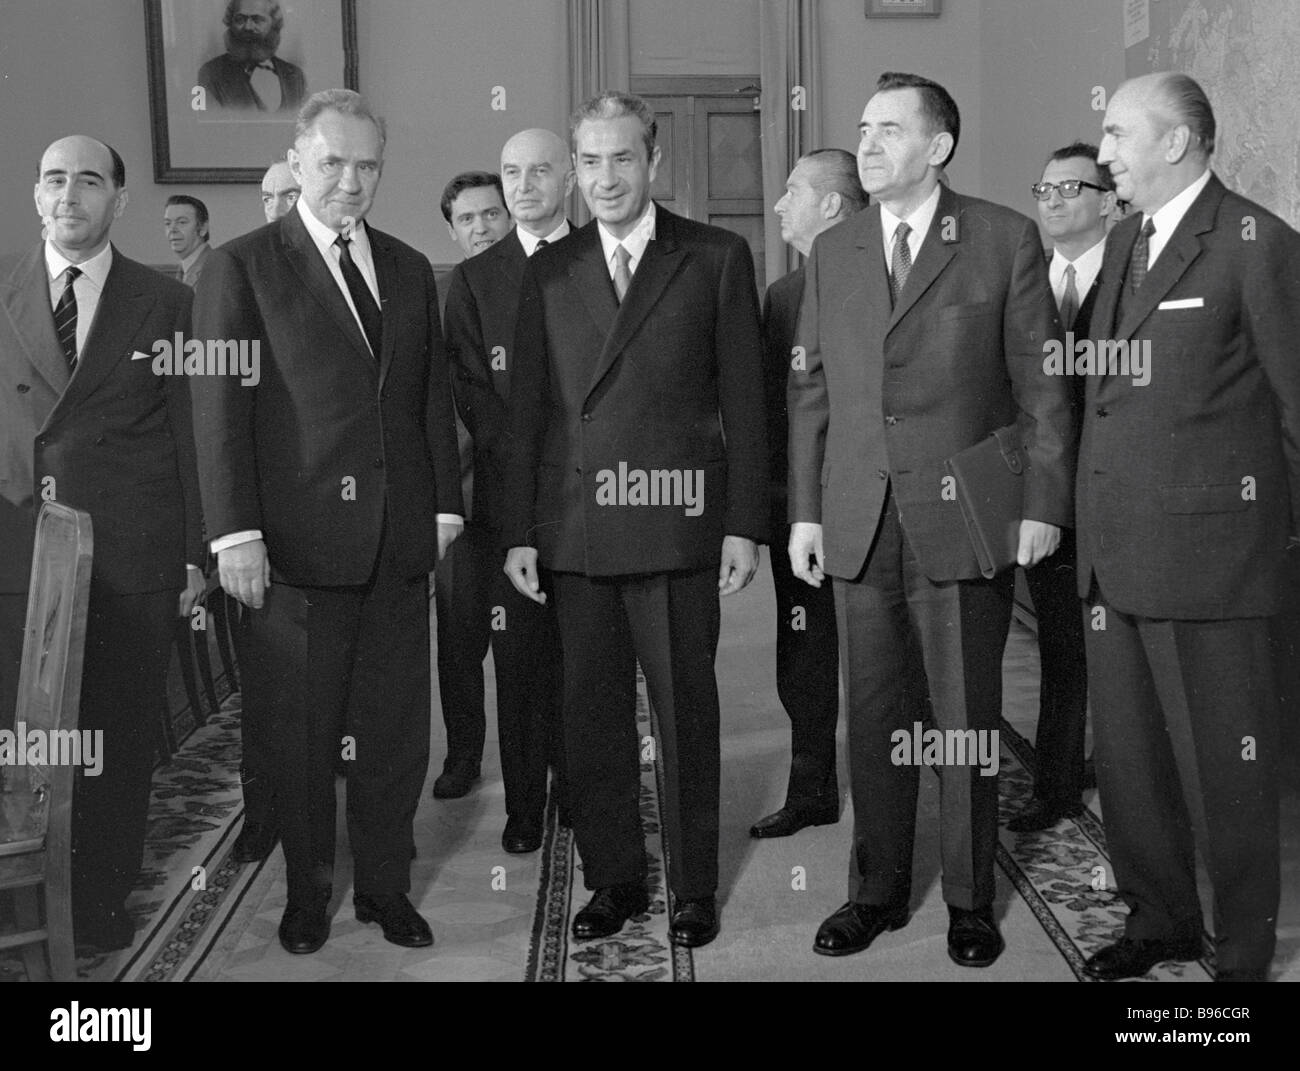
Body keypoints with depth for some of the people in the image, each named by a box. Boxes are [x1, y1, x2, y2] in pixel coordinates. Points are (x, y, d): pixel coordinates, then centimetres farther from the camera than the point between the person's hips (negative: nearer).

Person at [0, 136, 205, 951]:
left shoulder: (166, 304, 4)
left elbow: (189, 435, 3)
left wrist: (195, 553, 1)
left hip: (132, 559, -1)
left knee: (121, 739, 8)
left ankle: (104, 900, 23)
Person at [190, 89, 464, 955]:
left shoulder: (410, 269, 13)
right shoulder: (243, 267, -2)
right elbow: (219, 408, -6)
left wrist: (446, 504, 9)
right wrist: (236, 533, -12)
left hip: (402, 540, 4)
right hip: (300, 542, -4)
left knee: (397, 728, 10)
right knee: (303, 732, 8)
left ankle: (386, 886, 26)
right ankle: (308, 894, 26)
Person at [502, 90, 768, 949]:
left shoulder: (718, 258, 3)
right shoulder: (549, 272, 11)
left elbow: (744, 399, 1)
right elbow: (528, 409, 9)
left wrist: (745, 524, -4)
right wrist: (519, 531, 4)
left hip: (677, 524, -2)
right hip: (574, 530, 3)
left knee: (687, 713, 7)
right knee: (591, 718, 8)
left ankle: (695, 887, 21)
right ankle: (615, 880, 23)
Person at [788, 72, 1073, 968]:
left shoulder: (1005, 239, 0)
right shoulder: (832, 252, 11)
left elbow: (1041, 384, -1)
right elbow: (811, 390, 11)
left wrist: (1043, 502, -6)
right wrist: (805, 510, 6)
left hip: (964, 521, -3)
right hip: (859, 525, 3)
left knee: (967, 720, 6)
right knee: (874, 719, 10)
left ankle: (971, 901, 22)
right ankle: (878, 891, 25)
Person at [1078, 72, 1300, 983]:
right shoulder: (1124, 243, 16)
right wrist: (1094, 524, 10)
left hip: (1206, 550, -7)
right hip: (1114, 554, 7)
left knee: (1224, 766, 4)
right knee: (1128, 754, 15)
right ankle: (1160, 919, 32)